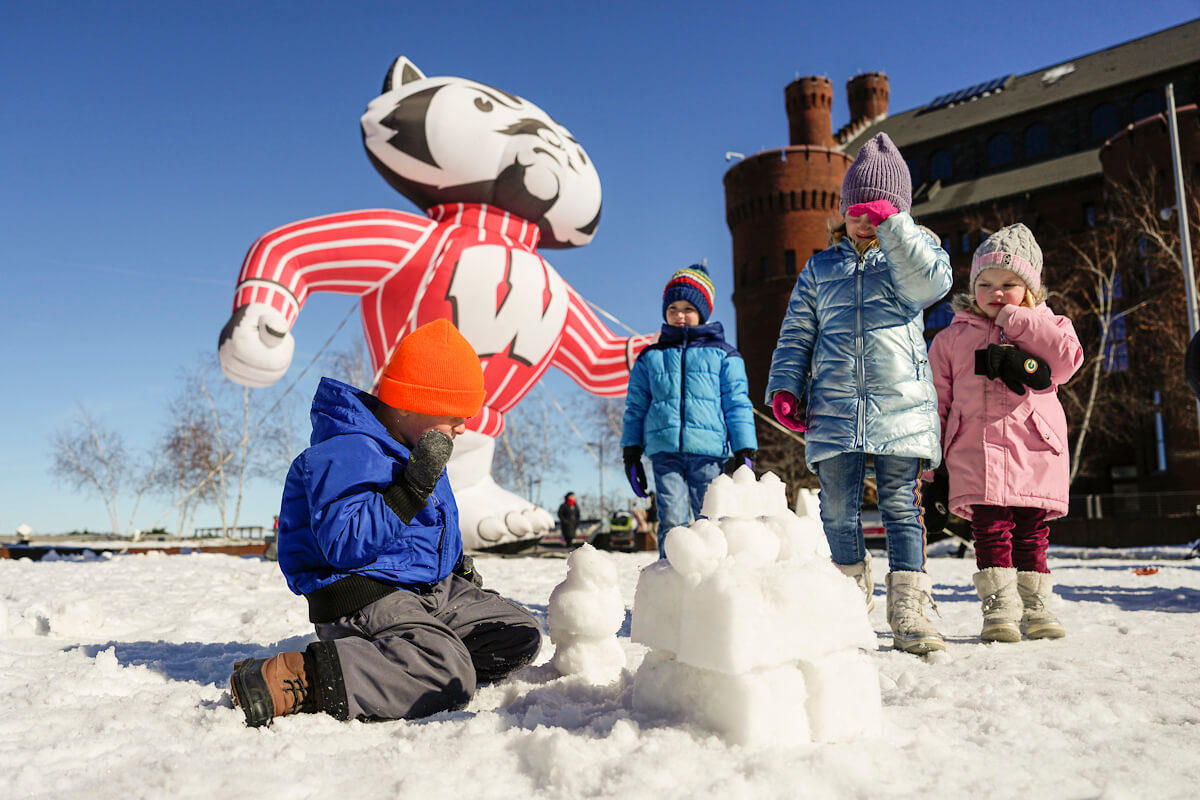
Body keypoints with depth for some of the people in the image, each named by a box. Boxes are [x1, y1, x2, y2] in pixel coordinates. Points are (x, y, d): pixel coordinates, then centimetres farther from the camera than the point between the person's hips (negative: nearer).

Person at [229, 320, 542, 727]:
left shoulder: (414, 447, 14)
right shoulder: (345, 452, -18)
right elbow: (343, 543, -28)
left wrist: (457, 565, 23)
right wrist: (413, 487, -30)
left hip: (433, 588, 10)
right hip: (364, 598, -10)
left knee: (520, 634, 6)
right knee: (449, 678, -33)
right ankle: (282, 682, -29)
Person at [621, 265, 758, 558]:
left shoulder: (723, 355, 12)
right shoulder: (650, 358, 17)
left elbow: (738, 405, 9)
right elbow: (635, 408, 17)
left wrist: (744, 452, 2)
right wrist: (631, 452, 11)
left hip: (709, 451, -1)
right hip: (665, 451, 1)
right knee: (672, 520, -9)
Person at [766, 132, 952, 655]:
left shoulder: (912, 254, 12)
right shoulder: (820, 269, 17)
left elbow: (931, 282, -13)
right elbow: (796, 335, 14)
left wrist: (893, 225, -13)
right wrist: (785, 387, 1)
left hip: (901, 406, -2)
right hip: (833, 410, 2)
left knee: (901, 507, -2)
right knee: (838, 510, 3)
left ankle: (909, 611, 2)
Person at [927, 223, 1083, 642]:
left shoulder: (1045, 325, 14)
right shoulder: (952, 337, 13)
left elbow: (1067, 360, -8)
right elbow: (936, 399, 13)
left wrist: (1018, 320, -7)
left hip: (1035, 453, 1)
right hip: (978, 453, -1)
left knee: (1032, 533, 5)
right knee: (991, 530, -8)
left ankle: (1034, 607, 14)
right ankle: (999, 608, -3)